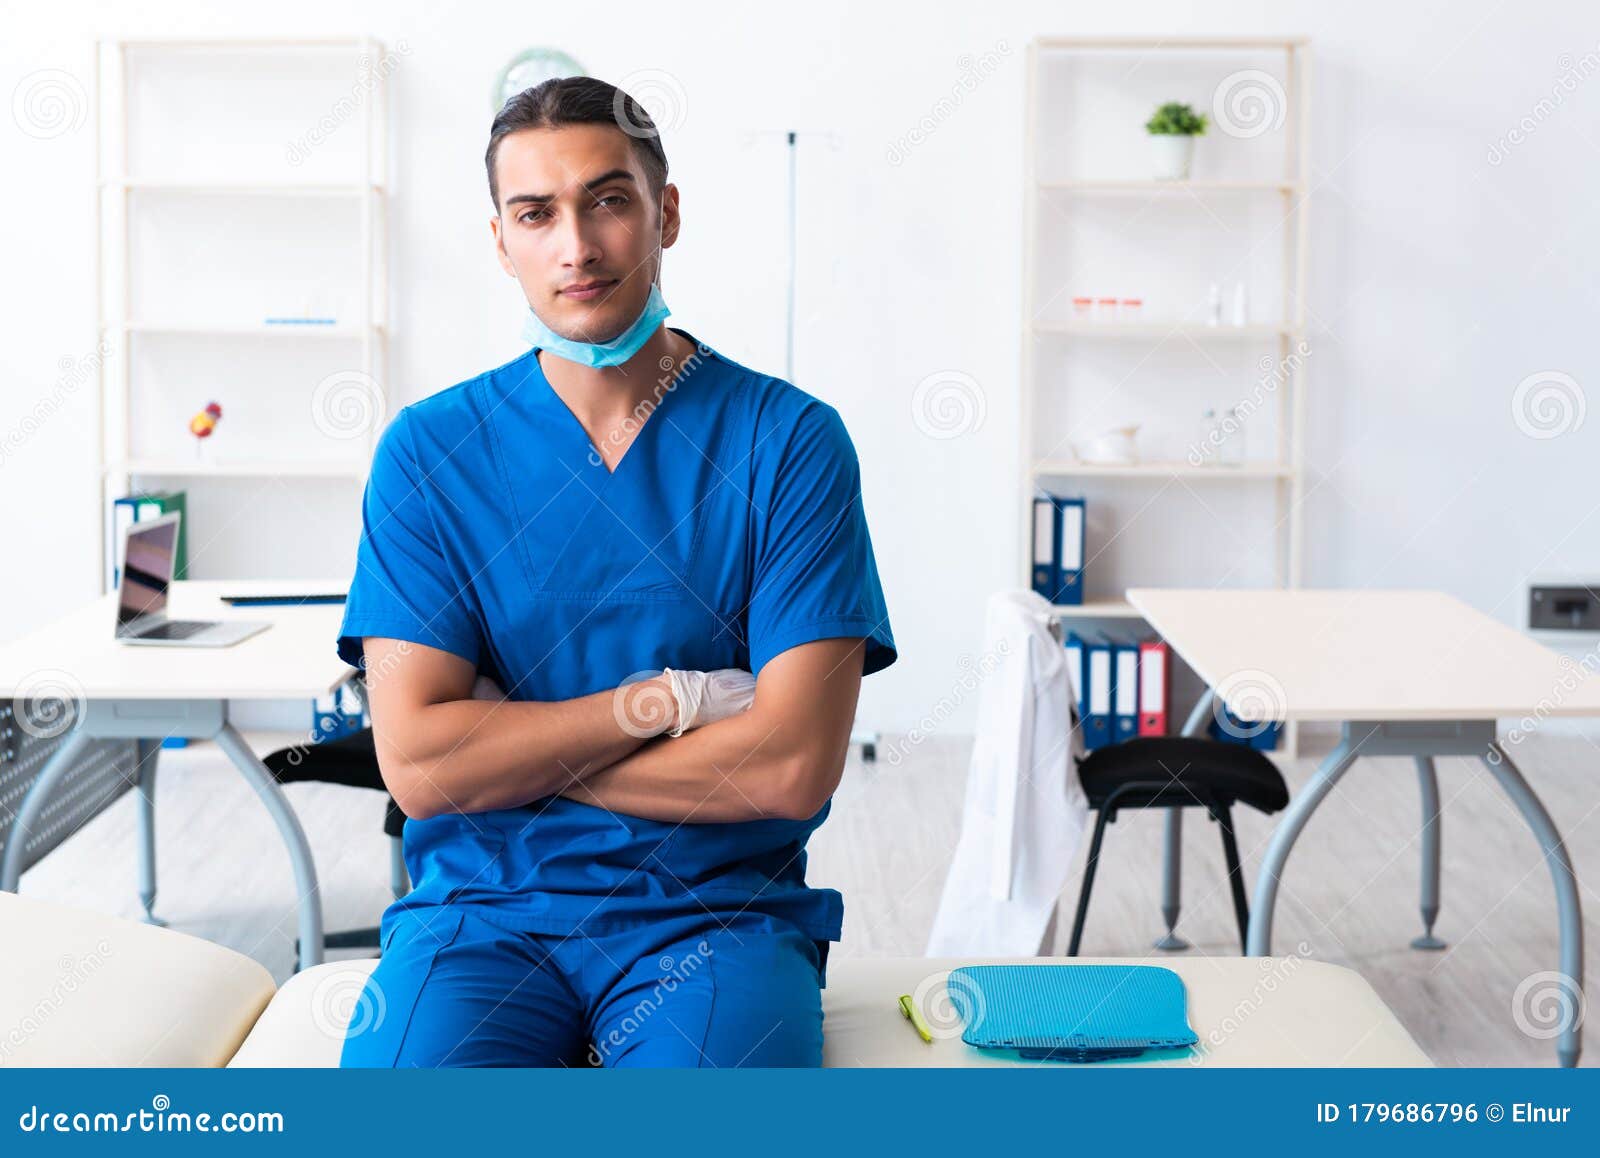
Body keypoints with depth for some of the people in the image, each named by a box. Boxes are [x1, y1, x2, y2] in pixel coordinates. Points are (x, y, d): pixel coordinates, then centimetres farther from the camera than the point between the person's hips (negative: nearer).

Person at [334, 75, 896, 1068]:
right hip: (484, 909, 1)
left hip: (720, 914, -1)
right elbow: (417, 763, -6)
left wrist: (510, 751, -6)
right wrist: (670, 699, -9)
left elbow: (795, 766, -9)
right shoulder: (428, 450, 4)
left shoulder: (788, 440, 0)